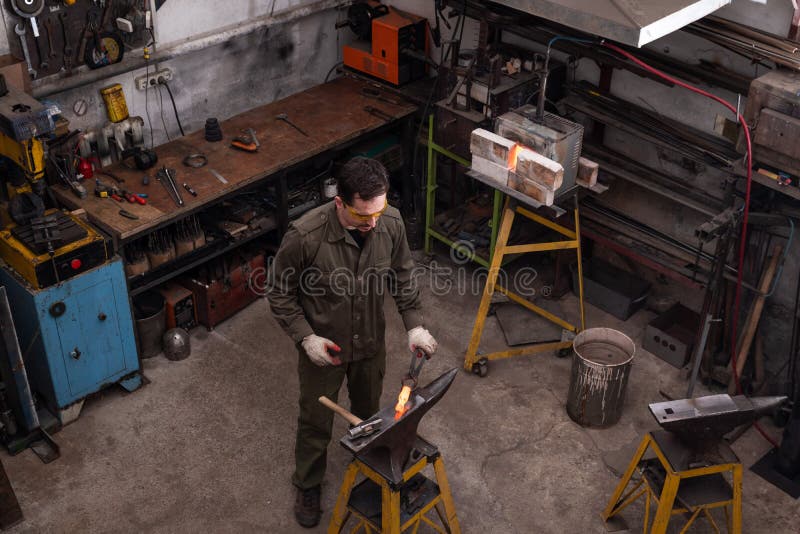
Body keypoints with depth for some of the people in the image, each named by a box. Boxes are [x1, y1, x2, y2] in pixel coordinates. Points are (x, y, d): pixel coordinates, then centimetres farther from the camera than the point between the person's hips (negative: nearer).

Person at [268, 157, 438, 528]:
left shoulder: (391, 222, -20)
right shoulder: (305, 236, -32)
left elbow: (402, 276, -2)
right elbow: (280, 293, -16)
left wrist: (414, 324, -11)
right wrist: (306, 337, -23)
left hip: (371, 343, 4)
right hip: (322, 346, -3)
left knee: (369, 413, 27)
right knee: (316, 422, 18)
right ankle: (308, 484, 46)